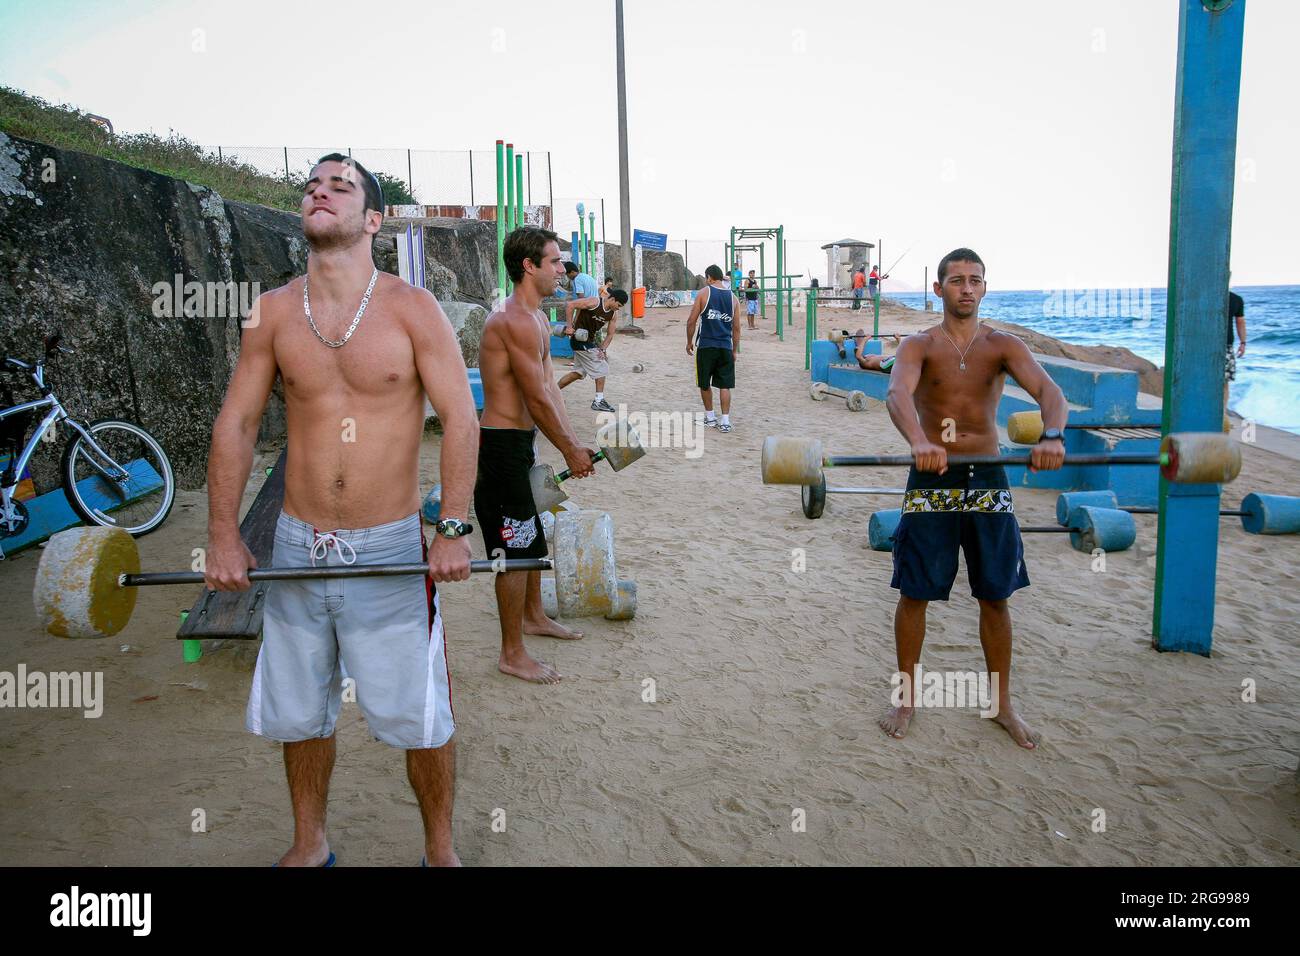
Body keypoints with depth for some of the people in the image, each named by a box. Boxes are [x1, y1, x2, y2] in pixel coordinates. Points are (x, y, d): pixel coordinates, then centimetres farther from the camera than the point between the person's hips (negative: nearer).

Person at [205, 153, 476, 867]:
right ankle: (309, 846, 38)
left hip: (391, 547, -3)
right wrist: (223, 536, 0)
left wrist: (453, 529, -15)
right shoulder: (272, 312, 3)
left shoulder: (412, 309, -6)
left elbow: (460, 418, -9)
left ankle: (440, 848, 28)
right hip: (296, 544, 3)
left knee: (418, 715, 5)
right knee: (297, 712, 15)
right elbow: (236, 422, 5)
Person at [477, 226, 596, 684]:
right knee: (514, 547, -3)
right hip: (502, 445, -11)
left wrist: (574, 443, 10)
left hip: (518, 443, 11)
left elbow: (550, 388, 13)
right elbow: (538, 400, -20)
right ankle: (512, 655, 9)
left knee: (533, 535, 23)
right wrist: (570, 451, -9)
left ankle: (533, 616, 42)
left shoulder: (536, 320, 12)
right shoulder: (516, 321, -22)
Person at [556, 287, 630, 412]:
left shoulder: (613, 314, 2)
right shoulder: (594, 302, -20)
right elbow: (569, 305, -22)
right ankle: (598, 401, -1)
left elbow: (610, 334, 8)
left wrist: (602, 349, -7)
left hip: (589, 342, 9)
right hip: (579, 339, -9)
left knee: (579, 372, 16)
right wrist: (569, 326, -24)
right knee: (601, 368, -8)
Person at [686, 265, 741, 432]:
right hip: (725, 347, 2)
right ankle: (725, 421, 1)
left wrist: (689, 342, 8)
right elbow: (736, 327, 9)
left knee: (705, 384, 13)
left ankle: (710, 418, 22)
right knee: (724, 385, 6)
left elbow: (691, 321, -4)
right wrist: (735, 350, 16)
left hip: (705, 345, -2)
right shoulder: (732, 297, 7)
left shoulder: (704, 293, -2)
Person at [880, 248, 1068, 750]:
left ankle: (1002, 703, 24)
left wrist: (1052, 435, -39)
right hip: (931, 477, -2)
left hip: (988, 478, 2)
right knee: (915, 592, 4)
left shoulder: (1003, 345, 1)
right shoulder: (919, 345, -4)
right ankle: (906, 697, 22)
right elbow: (898, 393, -25)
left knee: (995, 596, 8)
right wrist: (920, 441, -47)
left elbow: (1048, 389, -16)